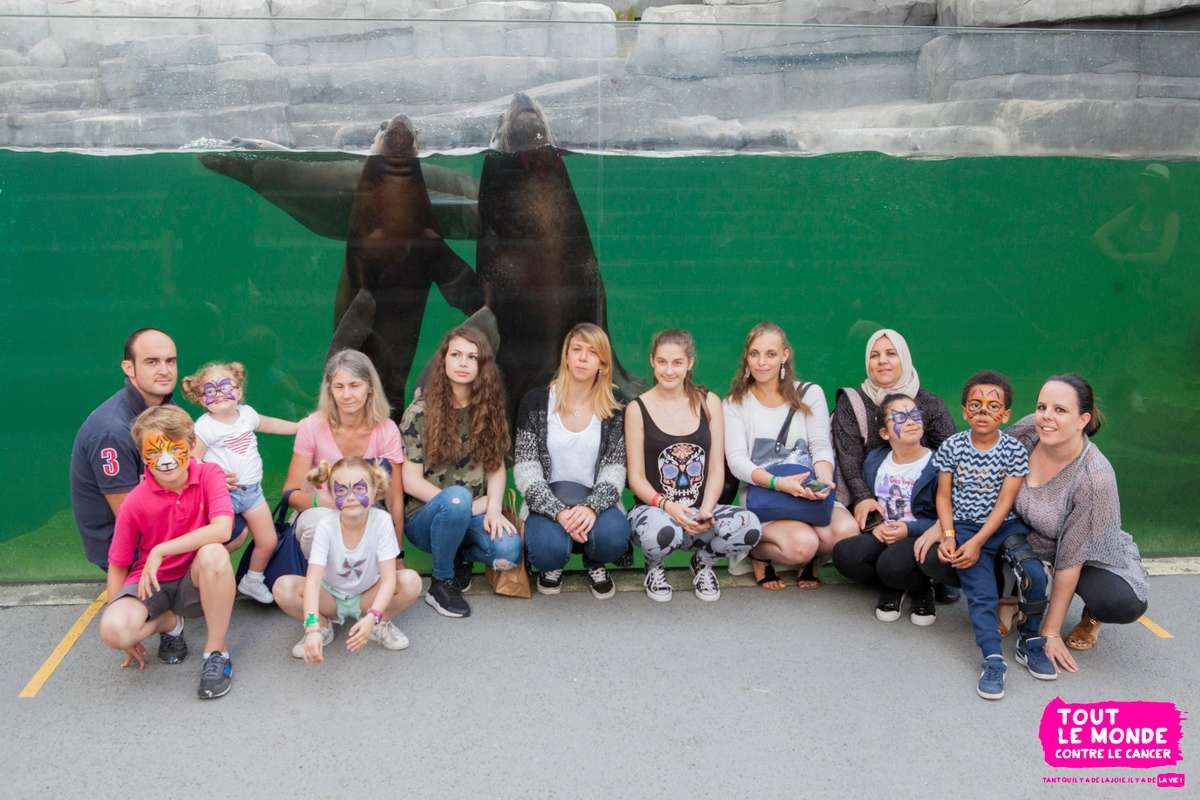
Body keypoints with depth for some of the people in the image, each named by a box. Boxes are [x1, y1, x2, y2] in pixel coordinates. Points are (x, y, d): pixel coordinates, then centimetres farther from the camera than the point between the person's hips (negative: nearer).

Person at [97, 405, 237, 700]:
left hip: (195, 581, -1)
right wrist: (128, 635, -5)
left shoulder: (209, 474, -14)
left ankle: (216, 651, -19)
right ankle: (168, 623, 7)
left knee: (213, 553, -36)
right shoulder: (134, 504, -12)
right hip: (150, 582, 1)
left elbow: (222, 529, -30)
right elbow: (118, 566, -2)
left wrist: (160, 551, -29)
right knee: (113, 630, -30)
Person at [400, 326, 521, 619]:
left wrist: (493, 508, -15)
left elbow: (497, 468, 4)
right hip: (427, 516, -3)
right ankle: (441, 583, -14)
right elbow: (411, 481, -9)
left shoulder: (489, 410, 6)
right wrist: (464, 505, -14)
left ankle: (461, 555, 8)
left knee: (509, 552, -28)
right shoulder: (420, 412, -6)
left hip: (473, 516, 3)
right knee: (456, 498, -37)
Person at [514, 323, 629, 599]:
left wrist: (591, 507, -25)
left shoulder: (614, 411, 2)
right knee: (549, 548, -34)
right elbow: (525, 470, -7)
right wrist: (558, 512, -23)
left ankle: (595, 565, 7)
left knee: (614, 535, -32)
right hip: (546, 503, -1)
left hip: (594, 502, 1)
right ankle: (552, 565, 7)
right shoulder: (535, 402, -3)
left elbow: (615, 470, -4)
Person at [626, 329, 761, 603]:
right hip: (654, 508, -2)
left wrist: (705, 510, -15)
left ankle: (703, 562, 6)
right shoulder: (638, 409, -1)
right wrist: (667, 505, -21)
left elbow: (716, 468, 3)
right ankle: (654, 567, 1)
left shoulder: (709, 403, 6)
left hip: (699, 511, 3)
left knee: (749, 525, -29)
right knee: (662, 531, -40)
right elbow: (636, 477, -3)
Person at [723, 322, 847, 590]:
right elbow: (737, 461, -7)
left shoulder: (809, 394, 9)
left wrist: (824, 478, -21)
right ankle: (758, 553, 4)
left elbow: (821, 446, 3)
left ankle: (809, 560, 7)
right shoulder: (735, 404, 4)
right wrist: (777, 483, -26)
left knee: (847, 531, -29)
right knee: (802, 543, -32)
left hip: (807, 495, 2)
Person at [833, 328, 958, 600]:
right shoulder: (851, 403, 5)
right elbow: (849, 457, -6)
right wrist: (863, 497, -25)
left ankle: (937, 577, 4)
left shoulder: (931, 404, 7)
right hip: (871, 502, 0)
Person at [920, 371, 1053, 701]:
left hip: (1006, 525, 0)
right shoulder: (951, 447, -1)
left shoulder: (1015, 450, -5)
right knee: (981, 593, -17)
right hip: (964, 527, 0)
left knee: (1035, 575, -23)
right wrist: (948, 536, -12)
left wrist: (977, 542, -18)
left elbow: (1005, 502, -9)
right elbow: (944, 496, 2)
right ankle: (993, 659, -20)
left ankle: (1030, 641, -2)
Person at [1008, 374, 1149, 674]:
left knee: (1124, 603, -32)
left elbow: (1071, 560, -27)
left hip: (1091, 556, -3)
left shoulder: (1095, 478, -32)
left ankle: (1091, 616, 6)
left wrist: (1050, 632, -21)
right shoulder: (1027, 431, -22)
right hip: (1029, 536, 4)